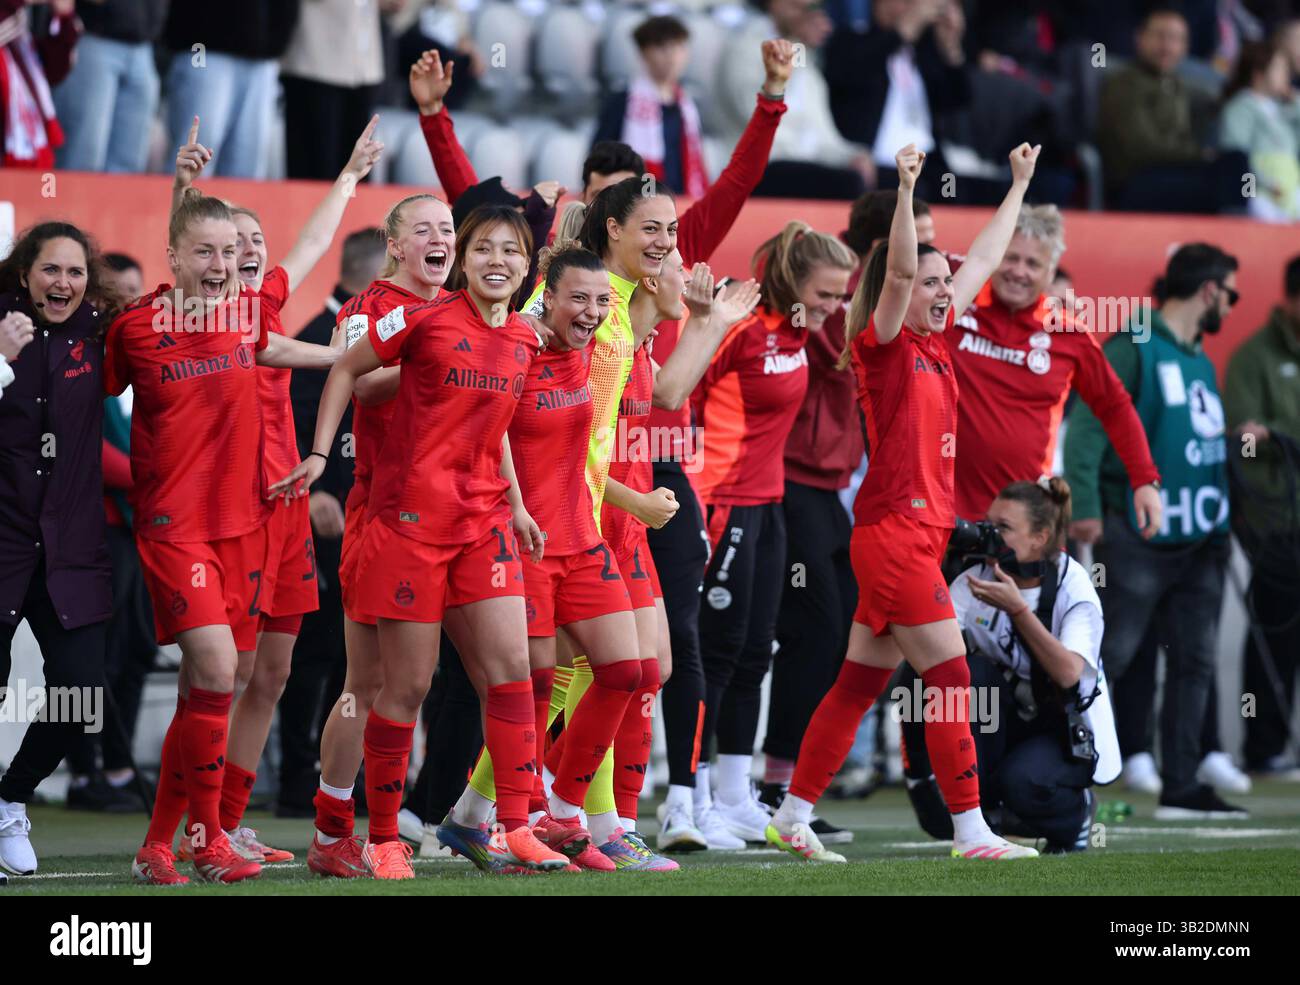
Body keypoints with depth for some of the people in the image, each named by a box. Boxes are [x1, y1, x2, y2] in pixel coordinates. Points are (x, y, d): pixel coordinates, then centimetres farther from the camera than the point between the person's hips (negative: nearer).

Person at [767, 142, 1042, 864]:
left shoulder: (935, 343, 14)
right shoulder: (883, 344, -7)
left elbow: (982, 260, 23)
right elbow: (899, 271, -24)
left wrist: (1020, 185, 27)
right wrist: (906, 189, -33)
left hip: (919, 531, 9)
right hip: (895, 529, -9)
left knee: (860, 685, 10)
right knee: (951, 681, -8)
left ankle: (792, 817, 15)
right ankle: (970, 832, -6)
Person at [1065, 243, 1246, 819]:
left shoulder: (1200, 361, 17)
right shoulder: (1133, 348, -8)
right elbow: (1087, 425, -16)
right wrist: (1084, 506, -24)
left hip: (1199, 536, 8)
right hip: (1139, 535, -8)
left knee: (1194, 663, 7)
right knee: (1111, 658, -6)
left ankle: (1180, 787, 11)